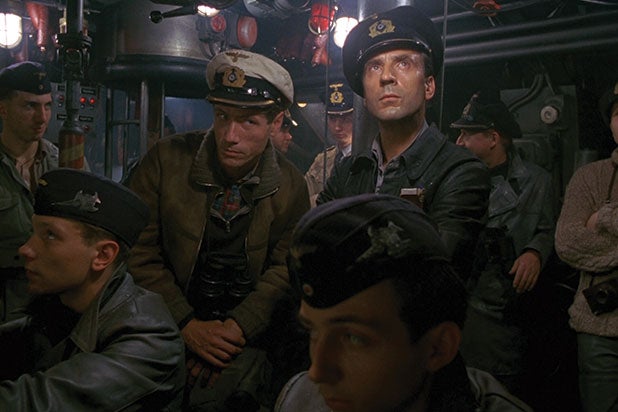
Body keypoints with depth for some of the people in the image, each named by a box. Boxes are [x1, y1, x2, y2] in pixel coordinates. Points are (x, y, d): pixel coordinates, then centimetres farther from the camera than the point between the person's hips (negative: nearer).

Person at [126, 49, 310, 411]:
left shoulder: (290, 186, -1)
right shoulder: (167, 159, -5)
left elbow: (285, 270, -1)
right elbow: (139, 251, -5)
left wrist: (236, 327, -14)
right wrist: (186, 324, -12)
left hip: (249, 337, 1)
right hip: (169, 330, 0)